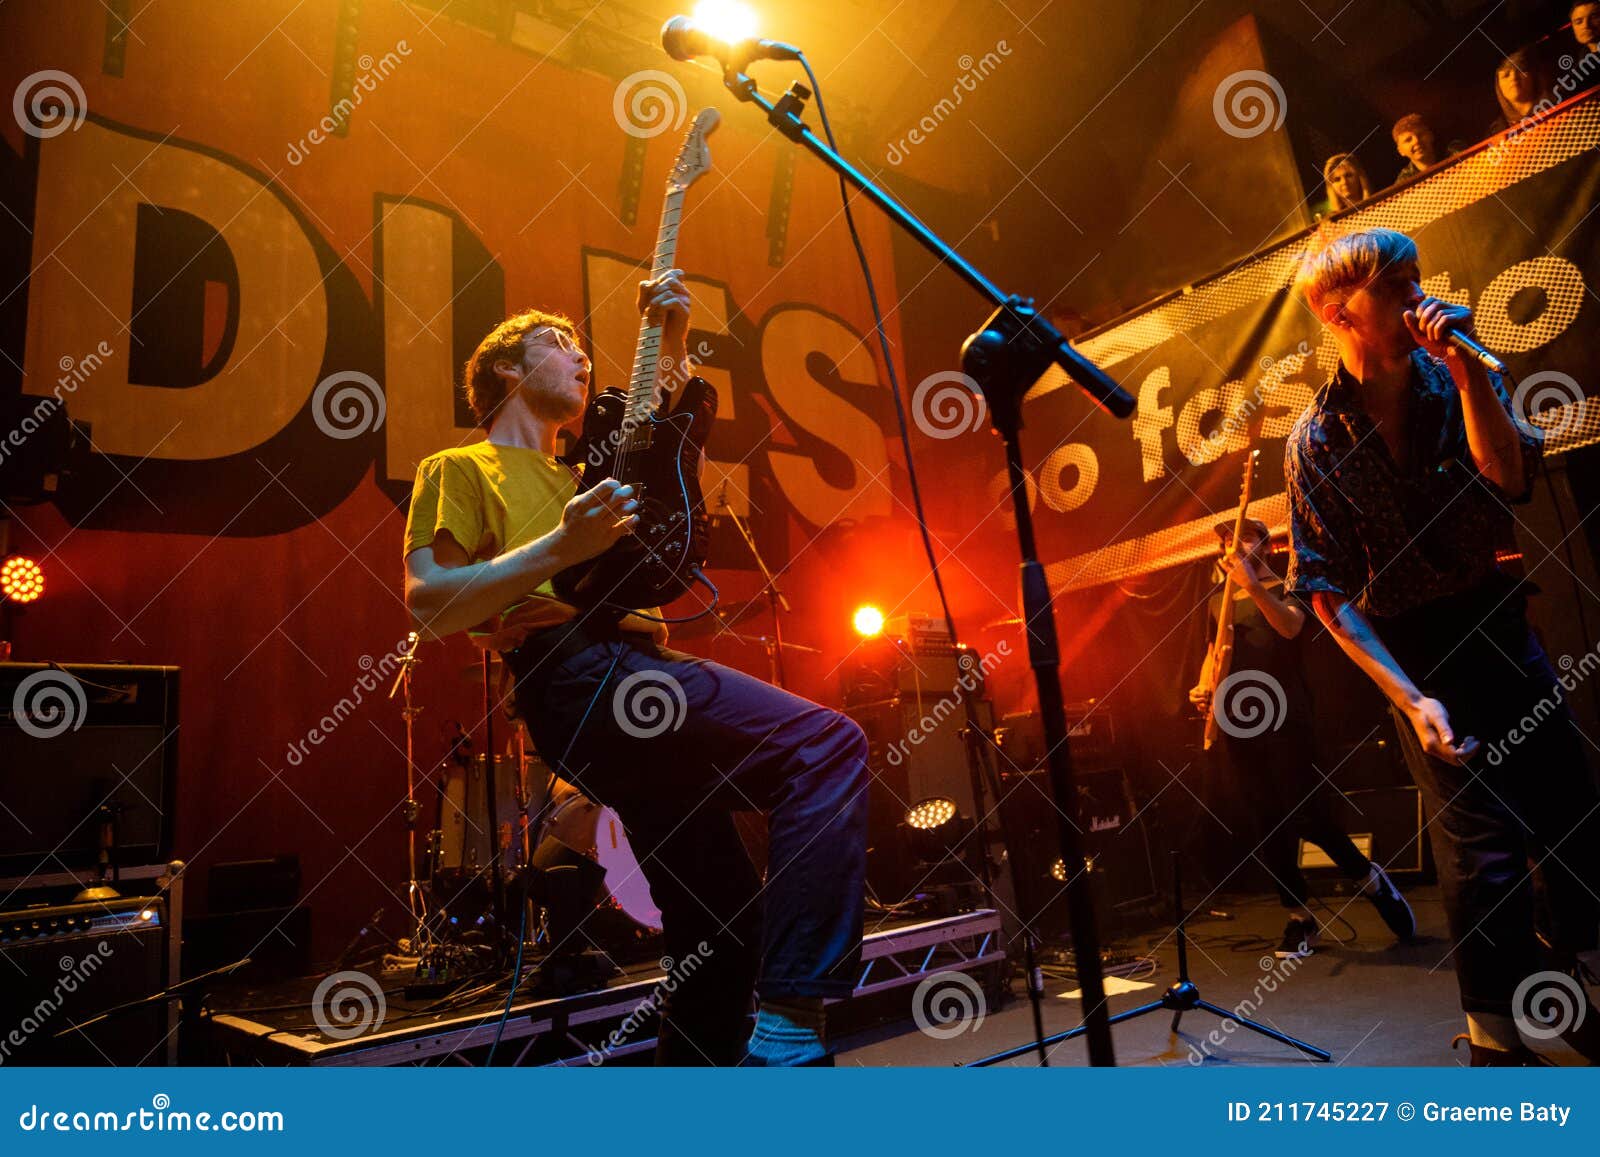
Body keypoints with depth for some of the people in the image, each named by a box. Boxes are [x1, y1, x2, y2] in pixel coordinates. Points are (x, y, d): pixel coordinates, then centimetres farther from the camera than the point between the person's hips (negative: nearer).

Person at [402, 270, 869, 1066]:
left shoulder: (581, 478, 34)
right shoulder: (459, 469, 13)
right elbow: (427, 605, -2)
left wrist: (672, 344, 19)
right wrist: (561, 549, -11)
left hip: (635, 669, 8)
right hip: (572, 668, -8)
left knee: (720, 928, 8)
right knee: (827, 744, -26)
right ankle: (788, 1030, -28)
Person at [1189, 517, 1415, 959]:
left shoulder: (1284, 588, 2)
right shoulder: (1219, 601, 17)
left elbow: (1291, 626, -20)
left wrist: (1251, 583, -32)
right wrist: (1204, 689, 4)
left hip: (1284, 716, -5)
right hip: (1237, 723, 5)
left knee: (1307, 812, -10)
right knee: (1268, 823, 5)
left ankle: (1370, 879, 17)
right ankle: (1299, 915, 16)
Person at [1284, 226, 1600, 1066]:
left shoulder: (1458, 380, 1)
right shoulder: (1316, 441, -11)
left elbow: (1510, 479, -17)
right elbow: (1329, 592, -12)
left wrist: (1464, 366, -22)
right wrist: (1408, 697, -19)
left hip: (1502, 621, 5)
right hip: (1419, 648, -4)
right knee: (1486, 854, -6)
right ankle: (1499, 1042, 14)